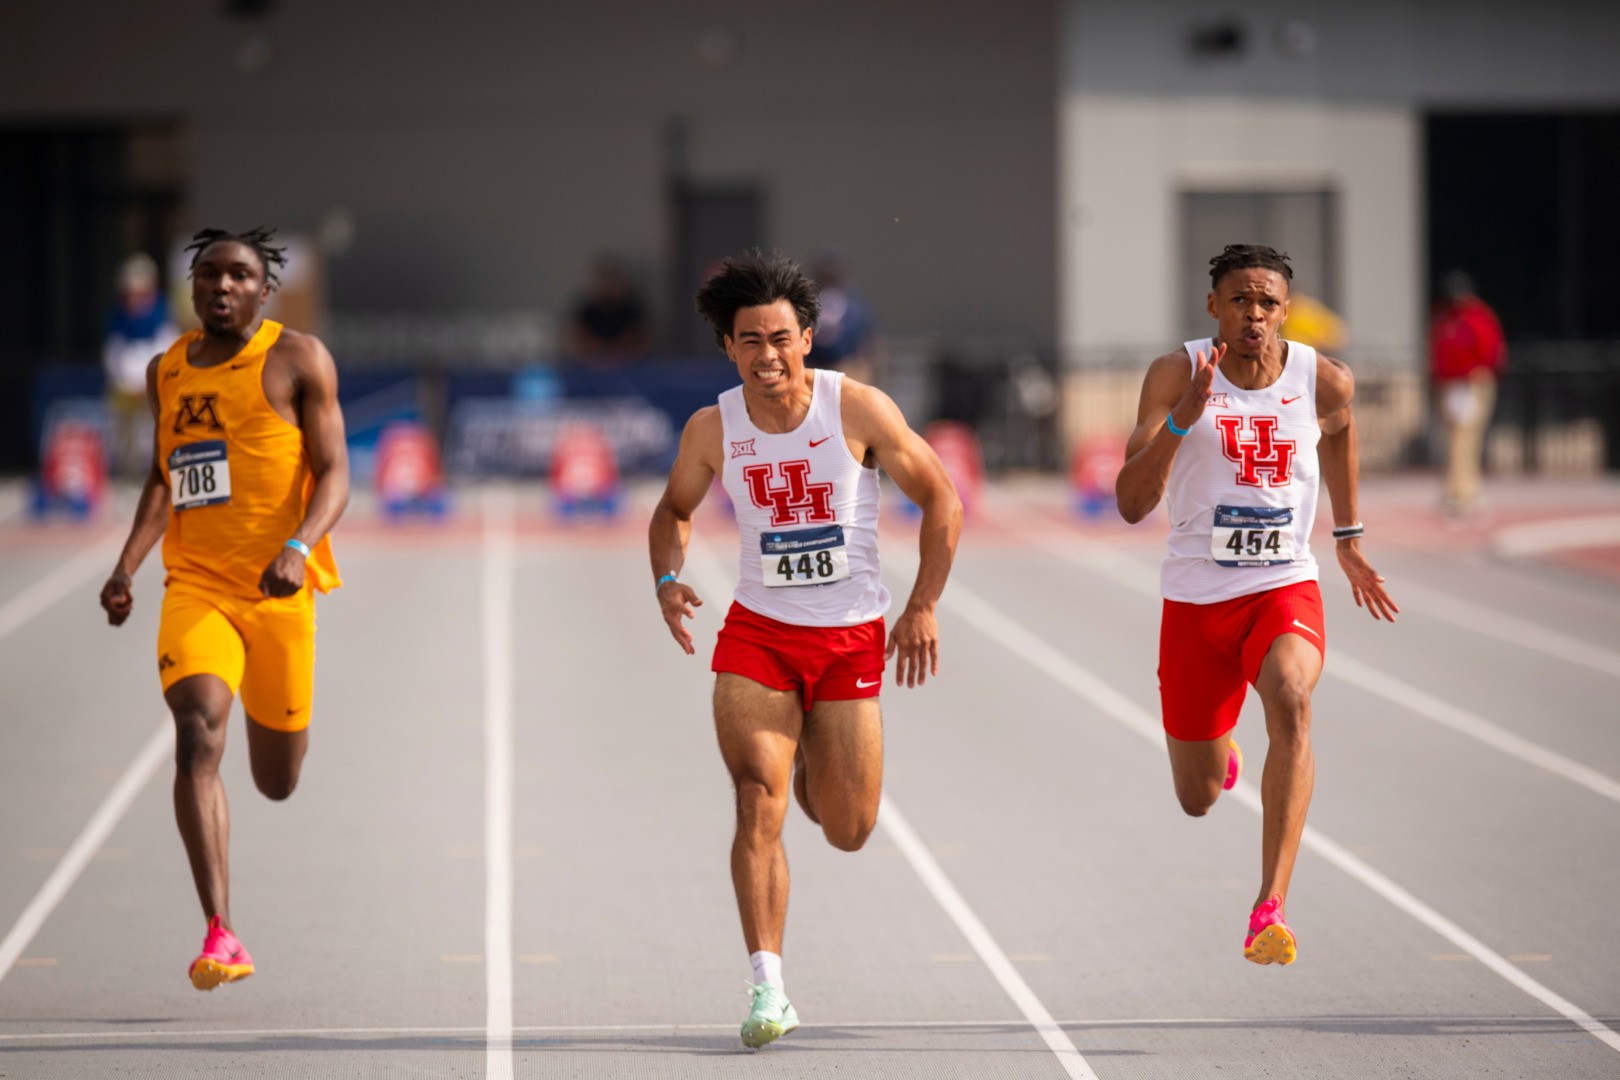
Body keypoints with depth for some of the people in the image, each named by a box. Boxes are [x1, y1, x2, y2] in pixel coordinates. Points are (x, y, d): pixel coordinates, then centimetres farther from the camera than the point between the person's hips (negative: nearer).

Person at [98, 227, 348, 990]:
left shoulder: (298, 359, -3)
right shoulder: (168, 370, 11)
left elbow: (333, 474, -7)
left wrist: (298, 548, -24)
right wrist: (127, 566, 8)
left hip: (277, 587, -2)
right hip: (195, 584, 2)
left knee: (278, 782, 11)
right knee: (196, 735, -22)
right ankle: (220, 935, -25)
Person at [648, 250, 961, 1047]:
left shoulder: (859, 410, -11)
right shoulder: (712, 429, -5)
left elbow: (941, 500, -1)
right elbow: (674, 510, 14)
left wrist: (922, 607, -7)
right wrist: (667, 579, -6)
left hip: (851, 638, 0)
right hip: (757, 634, 0)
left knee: (848, 832, 6)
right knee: (759, 807, -16)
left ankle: (813, 767, 44)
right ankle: (768, 988, -12)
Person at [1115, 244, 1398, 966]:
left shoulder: (1325, 382, -5)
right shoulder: (1177, 375, -10)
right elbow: (1131, 505, -18)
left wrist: (1348, 539, 24)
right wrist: (1185, 414, -30)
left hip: (1285, 588, 0)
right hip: (1196, 599, 0)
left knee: (1291, 701, -35)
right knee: (1198, 800, 13)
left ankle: (1271, 908, -38)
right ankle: (1218, 753, 55)